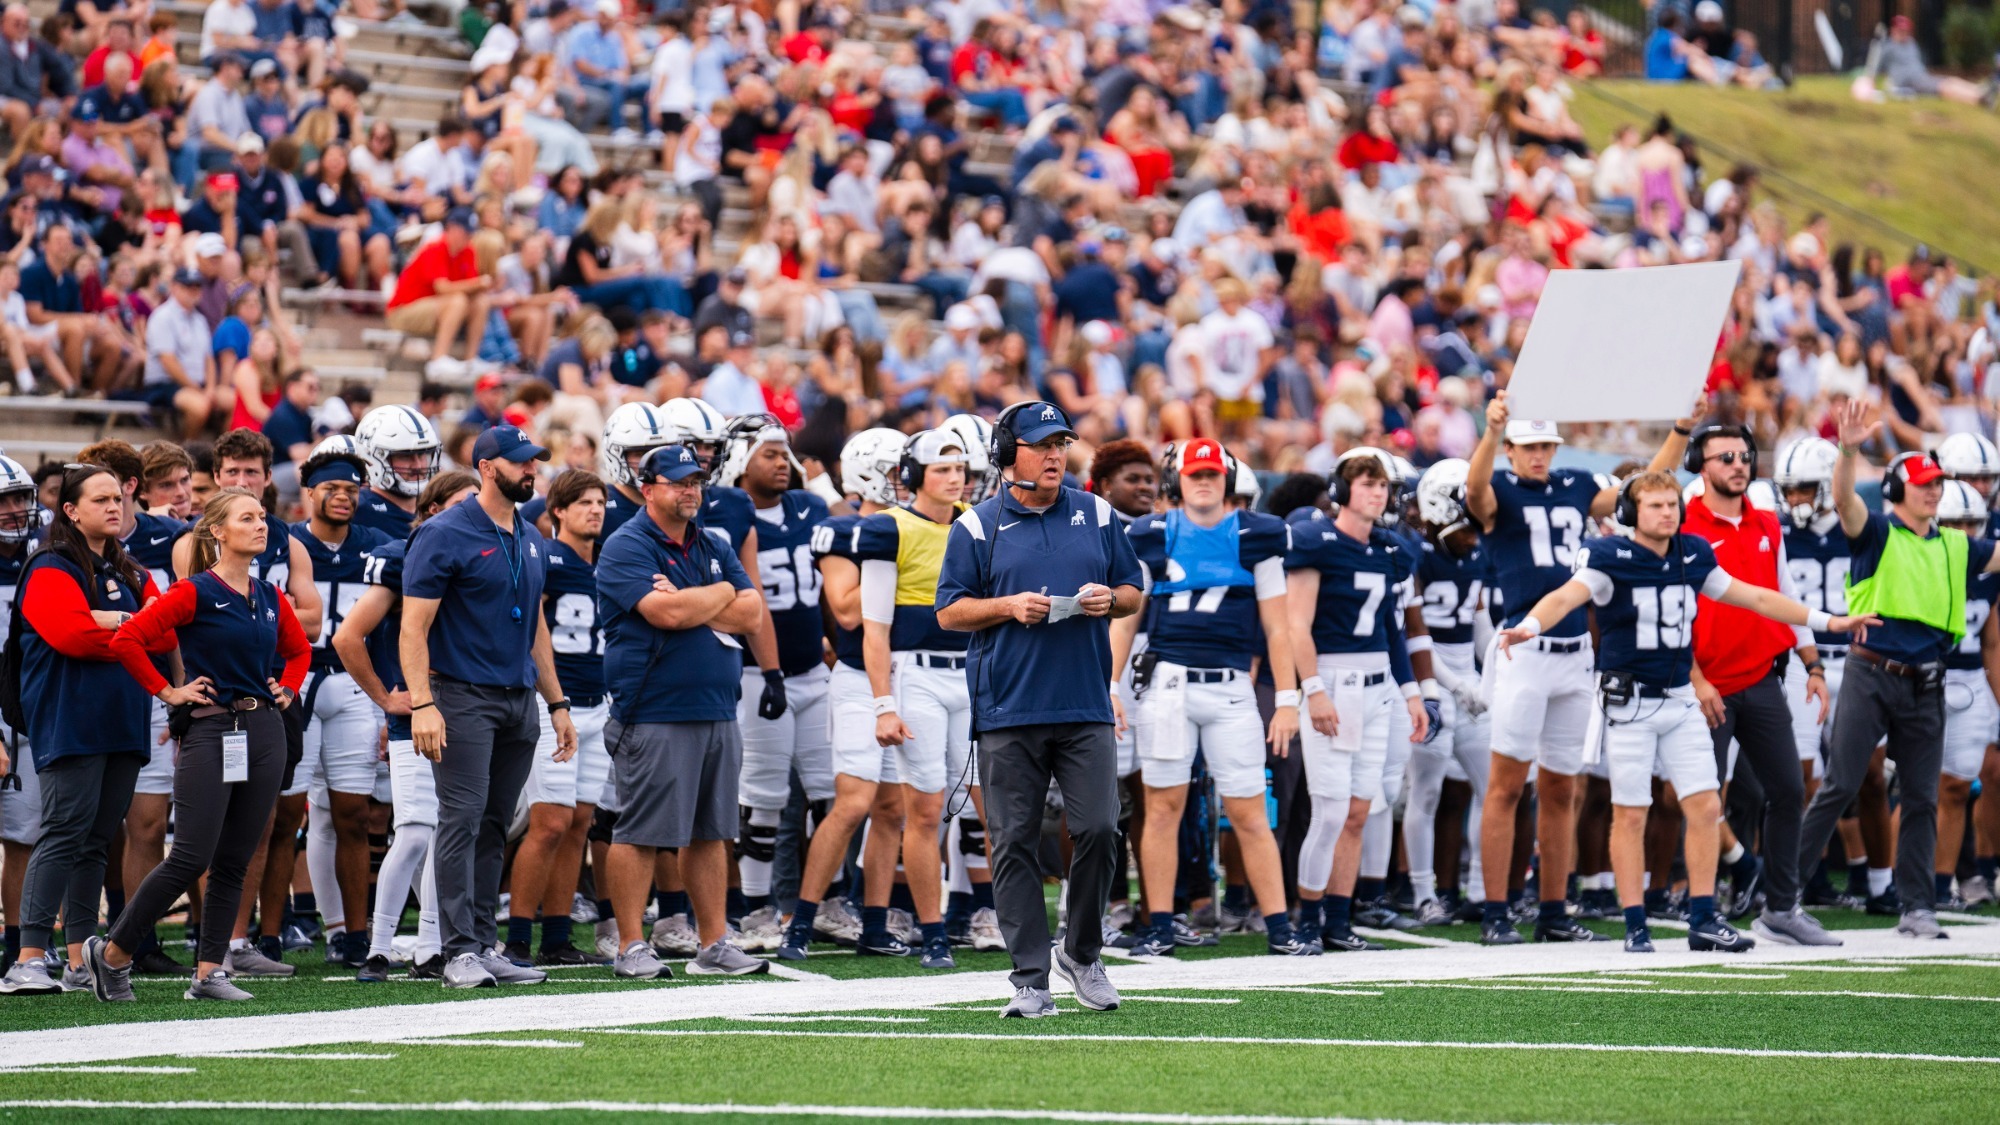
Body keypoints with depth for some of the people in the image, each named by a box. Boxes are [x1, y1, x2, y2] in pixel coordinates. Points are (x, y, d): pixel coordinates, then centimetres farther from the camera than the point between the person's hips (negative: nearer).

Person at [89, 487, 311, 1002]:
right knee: (191, 858, -9)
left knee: (235, 862, 5)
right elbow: (127, 640, -13)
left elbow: (299, 648, 30)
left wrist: (288, 690, 14)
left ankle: (209, 972, 10)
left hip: (264, 732, 6)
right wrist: (166, 692, -9)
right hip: (210, 732, -6)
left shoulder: (270, 598, 11)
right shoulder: (194, 593, -8)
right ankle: (111, 953, 4)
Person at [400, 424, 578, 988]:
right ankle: (460, 951, -9)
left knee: (494, 828, 9)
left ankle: (485, 946, 13)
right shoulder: (445, 536, -8)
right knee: (463, 821, -10)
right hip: (465, 697, -7)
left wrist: (557, 703, 19)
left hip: (520, 699, 7)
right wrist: (422, 705, -21)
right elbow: (414, 627, -12)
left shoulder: (531, 540, 15)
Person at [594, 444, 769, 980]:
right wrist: (720, 595, -3)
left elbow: (752, 614, 4)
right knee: (640, 833, -3)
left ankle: (714, 945, 15)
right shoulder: (627, 548, -7)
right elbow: (667, 614, -21)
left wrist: (689, 605, -9)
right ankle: (631, 948, 2)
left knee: (711, 833, 10)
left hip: (717, 712, 7)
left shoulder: (713, 548, 16)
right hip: (653, 714, -7)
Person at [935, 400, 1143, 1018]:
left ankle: (1082, 954, 15)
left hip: (1086, 707, 1)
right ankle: (1030, 978, 3)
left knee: (1098, 830, -6)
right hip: (1008, 710, -1)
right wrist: (1009, 606, -12)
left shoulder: (1096, 516, 12)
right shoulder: (977, 527, 5)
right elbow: (950, 611, 4)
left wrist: (1109, 600, -6)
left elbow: (1133, 592, 17)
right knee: (1014, 844, -2)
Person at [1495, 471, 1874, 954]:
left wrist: (1826, 622, 19)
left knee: (1706, 807, 1)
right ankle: (1636, 927, 6)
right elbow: (1567, 595, -28)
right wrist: (1529, 626, -49)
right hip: (1628, 701, -5)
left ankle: (1703, 920, 10)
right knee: (1630, 815, -1)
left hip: (1681, 699, 5)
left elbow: (1752, 597, 16)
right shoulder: (1610, 558, -11)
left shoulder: (1694, 556, 6)